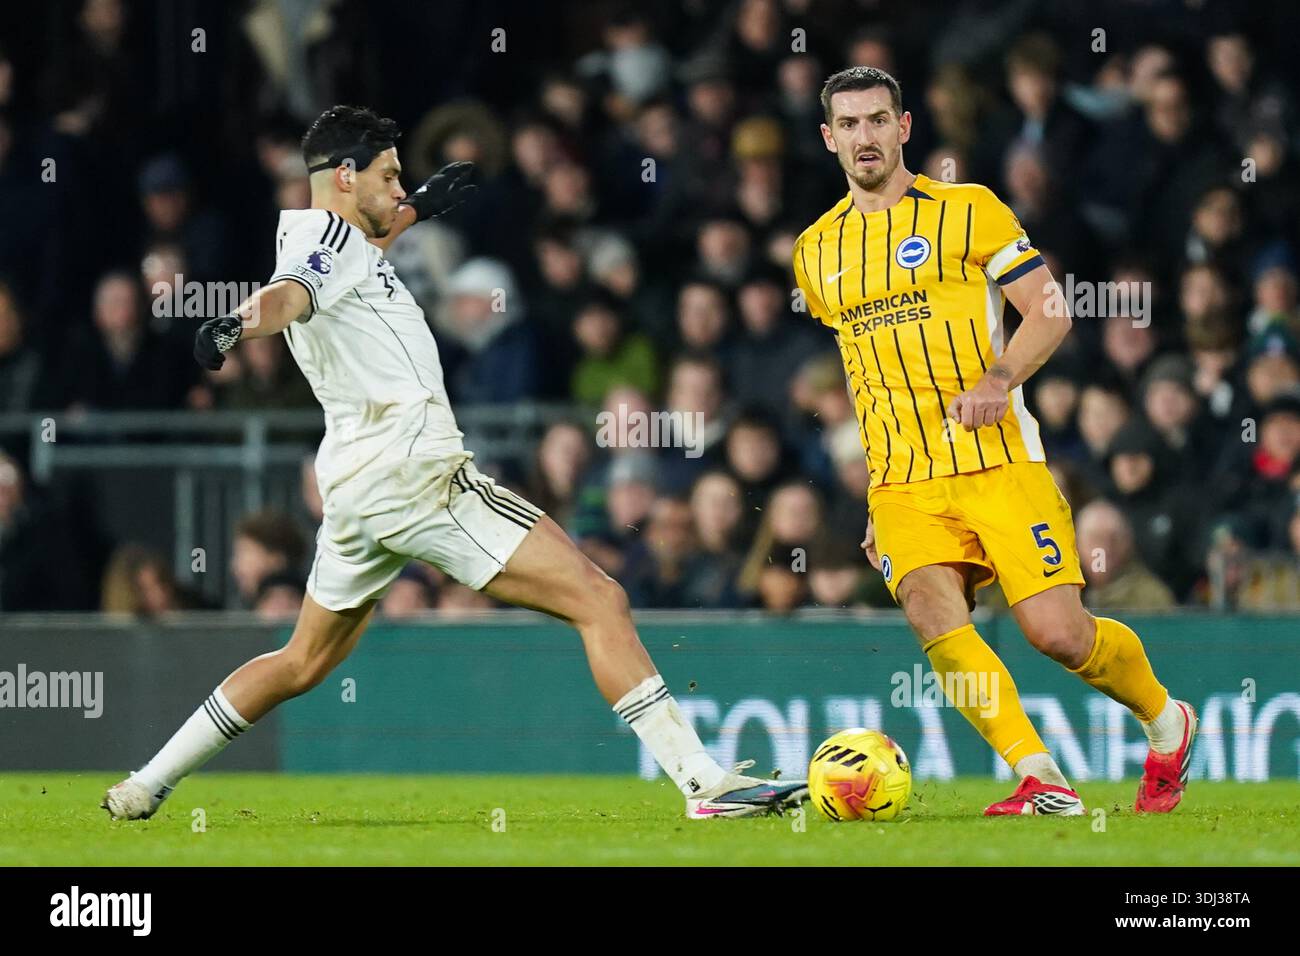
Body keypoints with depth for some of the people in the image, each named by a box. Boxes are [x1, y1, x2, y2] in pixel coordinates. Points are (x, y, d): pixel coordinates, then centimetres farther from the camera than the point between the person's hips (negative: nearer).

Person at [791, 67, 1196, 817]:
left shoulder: (969, 211, 2)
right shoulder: (816, 252, 15)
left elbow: (1050, 311, -2)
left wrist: (997, 379, -21)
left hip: (998, 461, -3)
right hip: (903, 485, 3)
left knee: (1058, 633, -11)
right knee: (930, 611, -25)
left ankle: (1166, 721, 20)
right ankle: (1040, 779, -26)